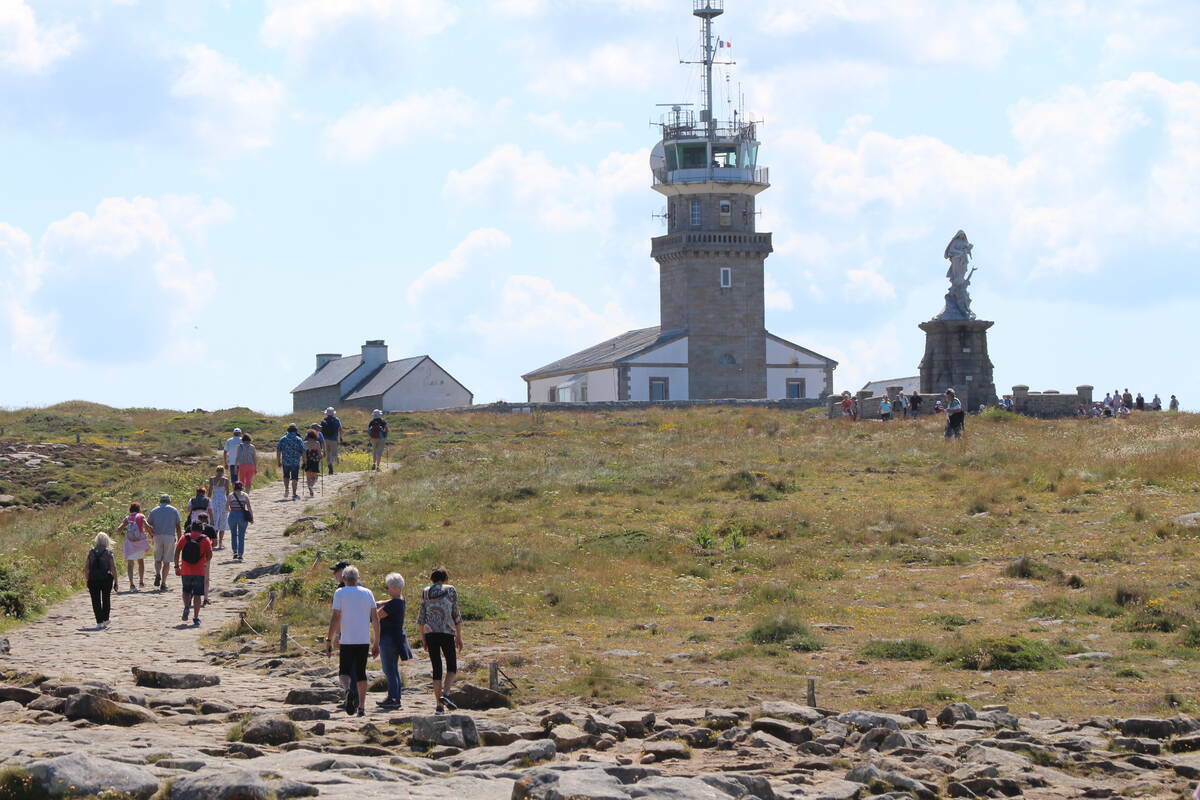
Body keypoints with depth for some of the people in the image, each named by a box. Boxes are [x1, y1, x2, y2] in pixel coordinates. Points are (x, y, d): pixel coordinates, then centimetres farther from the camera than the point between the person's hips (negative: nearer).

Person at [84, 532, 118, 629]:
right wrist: (115, 581, 0)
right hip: (106, 579, -1)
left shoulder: (91, 552, 3)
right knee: (106, 599, 16)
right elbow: (113, 568, -6)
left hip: (93, 580, 1)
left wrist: (87, 580, 10)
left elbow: (86, 568, 2)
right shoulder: (108, 552, -3)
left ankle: (99, 622, -1)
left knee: (96, 601, 4)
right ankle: (105, 619, 21)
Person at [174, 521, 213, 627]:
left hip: (185, 571, 1)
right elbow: (209, 555, -8)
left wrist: (177, 566, 3)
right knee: (197, 594, 5)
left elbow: (177, 552, -3)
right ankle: (196, 618, 2)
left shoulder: (184, 538, 4)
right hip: (199, 571, -1)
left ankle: (186, 607, -3)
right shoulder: (205, 539, 0)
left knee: (186, 591, 21)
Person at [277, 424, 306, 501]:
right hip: (295, 462, -2)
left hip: (285, 462, 2)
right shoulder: (299, 440, -3)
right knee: (295, 478, 4)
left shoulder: (283, 439, 2)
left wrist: (278, 461, 8)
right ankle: (294, 494, 3)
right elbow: (303, 452, -4)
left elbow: (278, 451, 2)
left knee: (286, 476, 22)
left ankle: (286, 489, 9)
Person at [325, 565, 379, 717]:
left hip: (347, 640, -3)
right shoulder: (367, 593, 6)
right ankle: (362, 707, 10)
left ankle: (348, 690, -27)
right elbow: (375, 619, 6)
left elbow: (335, 618, -9)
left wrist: (329, 640, -5)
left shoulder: (340, 593, -3)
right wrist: (376, 642, 12)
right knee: (361, 672, 12)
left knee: (344, 671, 5)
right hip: (364, 640, 3)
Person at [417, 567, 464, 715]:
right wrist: (459, 637, 7)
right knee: (452, 667, 9)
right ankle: (445, 694, -15)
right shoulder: (451, 590, 2)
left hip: (430, 632, 3)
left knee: (436, 669, 7)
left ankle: (439, 705, 3)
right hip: (447, 632, -3)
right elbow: (456, 615, 1)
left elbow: (421, 617, 7)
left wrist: (423, 638, 13)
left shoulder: (425, 592, 8)